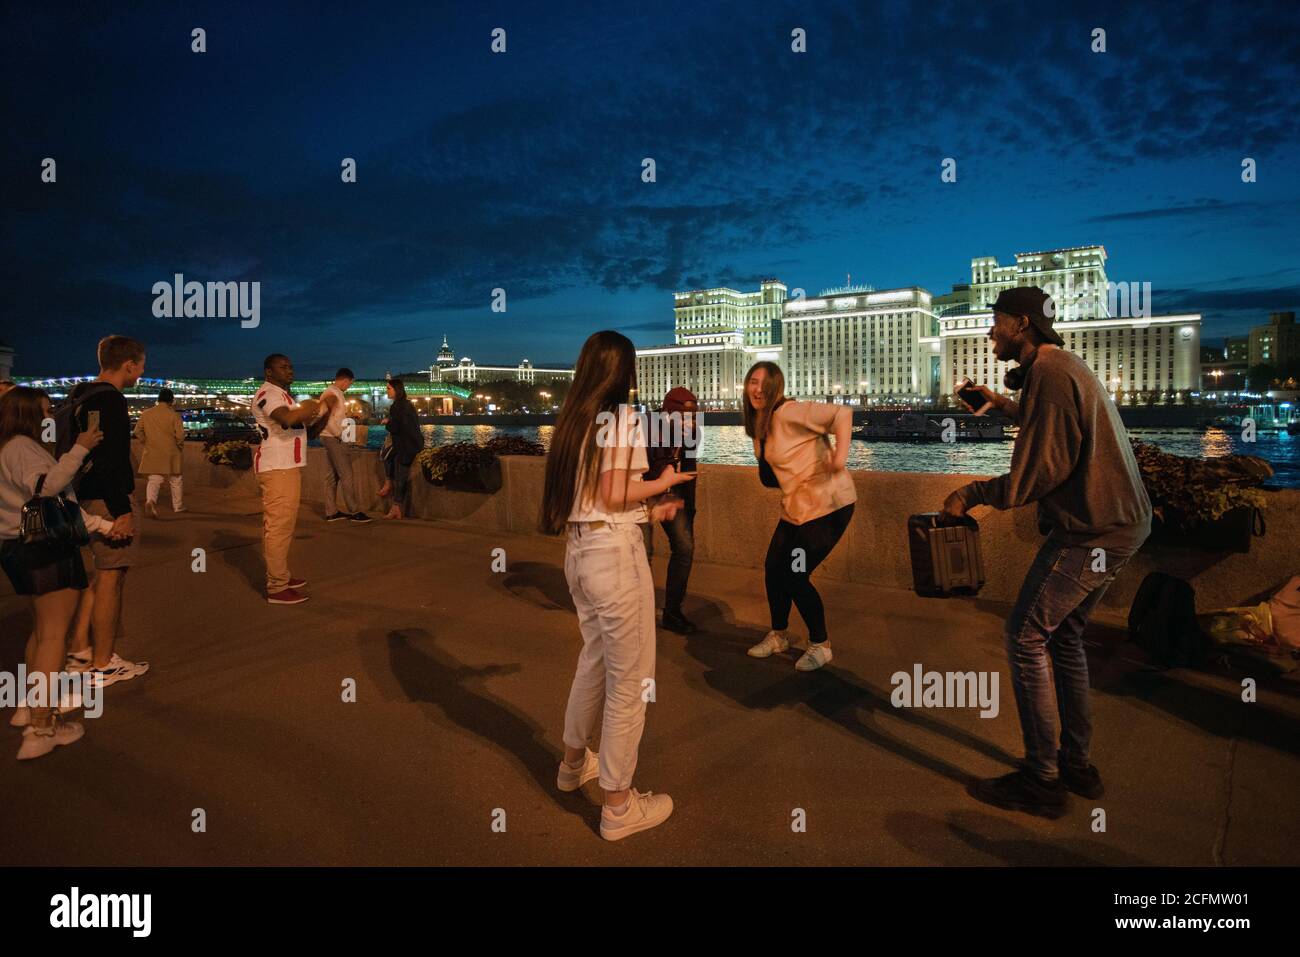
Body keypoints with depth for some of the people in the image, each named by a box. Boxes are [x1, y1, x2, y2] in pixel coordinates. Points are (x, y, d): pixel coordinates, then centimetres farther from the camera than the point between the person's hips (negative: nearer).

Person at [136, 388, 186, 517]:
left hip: (152, 453, 2)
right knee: (175, 480, 13)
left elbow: (138, 431, 5)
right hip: (171, 454, -2)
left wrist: (145, 444, 19)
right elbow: (180, 435, -14)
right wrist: (181, 447, 4)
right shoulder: (174, 415, -10)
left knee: (154, 480, 5)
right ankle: (178, 506, 23)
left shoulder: (145, 414, 1)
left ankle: (150, 501, -21)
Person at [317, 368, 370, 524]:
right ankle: (354, 512, -4)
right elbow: (326, 418, -23)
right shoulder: (331, 395, -15)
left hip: (332, 439, 10)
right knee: (347, 475, -7)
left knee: (332, 476, 11)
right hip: (334, 439, -10)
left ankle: (331, 512, 16)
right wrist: (339, 435, -17)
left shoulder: (336, 393, 15)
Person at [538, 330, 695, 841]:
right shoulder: (624, 417, -11)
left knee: (595, 658, 26)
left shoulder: (574, 419, 11)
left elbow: (588, 493, 12)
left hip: (579, 548, 9)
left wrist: (650, 512, 19)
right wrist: (662, 482, 1)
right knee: (630, 679, 3)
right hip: (614, 552, -8)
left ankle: (575, 762, 43)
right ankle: (618, 805, 14)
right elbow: (614, 496, -16)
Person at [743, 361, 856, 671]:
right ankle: (778, 636, 33)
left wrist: (841, 455, -33)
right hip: (796, 505, 9)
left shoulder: (787, 413, -19)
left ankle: (821, 646, 15)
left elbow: (842, 413, -26)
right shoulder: (760, 422, 7)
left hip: (827, 503, -9)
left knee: (795, 576, -6)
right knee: (773, 568, 11)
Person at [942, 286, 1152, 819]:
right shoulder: (1061, 366, 16)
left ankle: (1042, 781, 1)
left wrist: (973, 493, -11)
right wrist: (1005, 406, 29)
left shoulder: (1050, 373, -17)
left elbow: (1041, 471, -21)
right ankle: (1076, 765, 25)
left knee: (1025, 638, -6)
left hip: (1092, 530, -11)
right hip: (1120, 523, 11)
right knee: (1064, 635, 16)